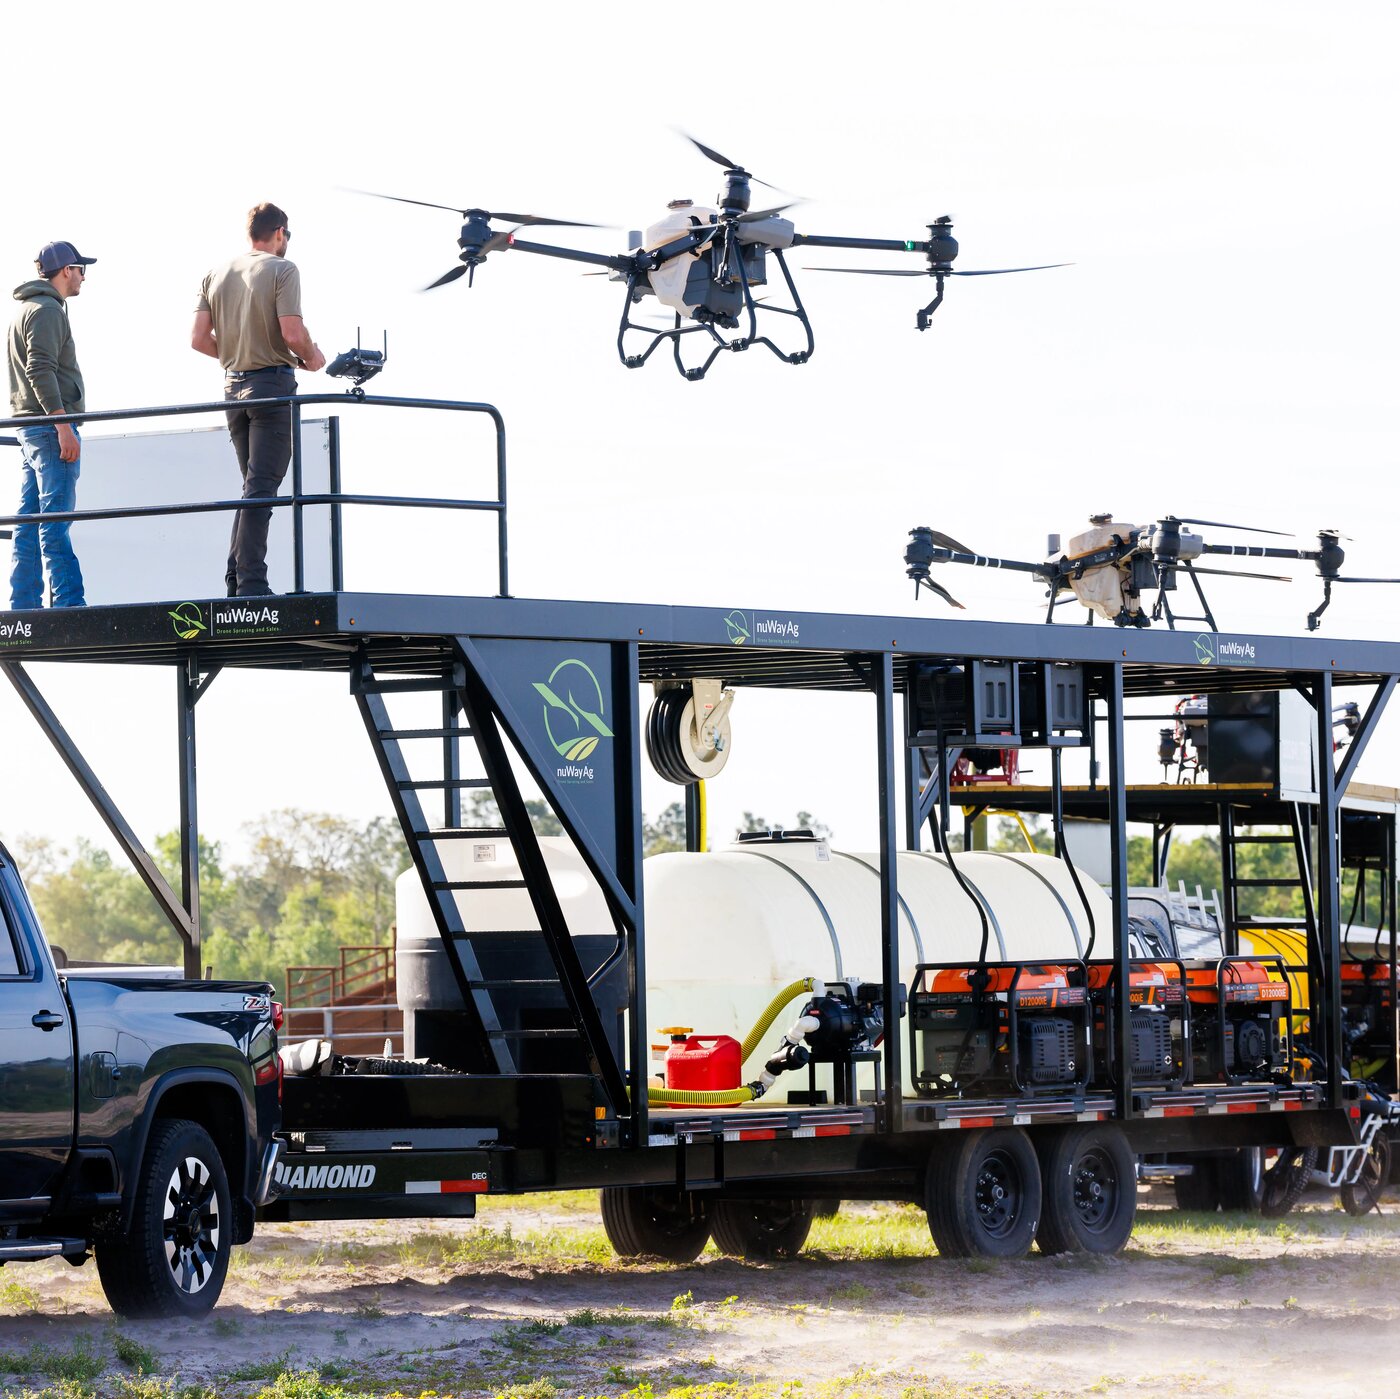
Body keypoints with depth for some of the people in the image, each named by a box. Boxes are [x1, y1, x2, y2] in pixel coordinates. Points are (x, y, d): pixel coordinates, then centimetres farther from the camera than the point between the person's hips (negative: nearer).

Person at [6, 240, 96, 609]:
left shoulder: (28, 310, 23)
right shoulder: (47, 310, -8)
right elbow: (40, 370, -18)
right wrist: (63, 425, -22)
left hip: (28, 427, 10)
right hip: (49, 425, -10)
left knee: (29, 522, 6)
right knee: (55, 520, -13)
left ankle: (23, 605, 5)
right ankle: (68, 604, -17)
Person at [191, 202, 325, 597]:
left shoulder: (217, 275, 11)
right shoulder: (281, 270, -7)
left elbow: (199, 338, 6)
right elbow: (292, 332, -17)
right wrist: (311, 356, 2)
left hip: (234, 386, 6)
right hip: (272, 383, -6)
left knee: (254, 487, 16)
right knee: (261, 488, -7)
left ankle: (236, 579, 10)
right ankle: (251, 583, -12)